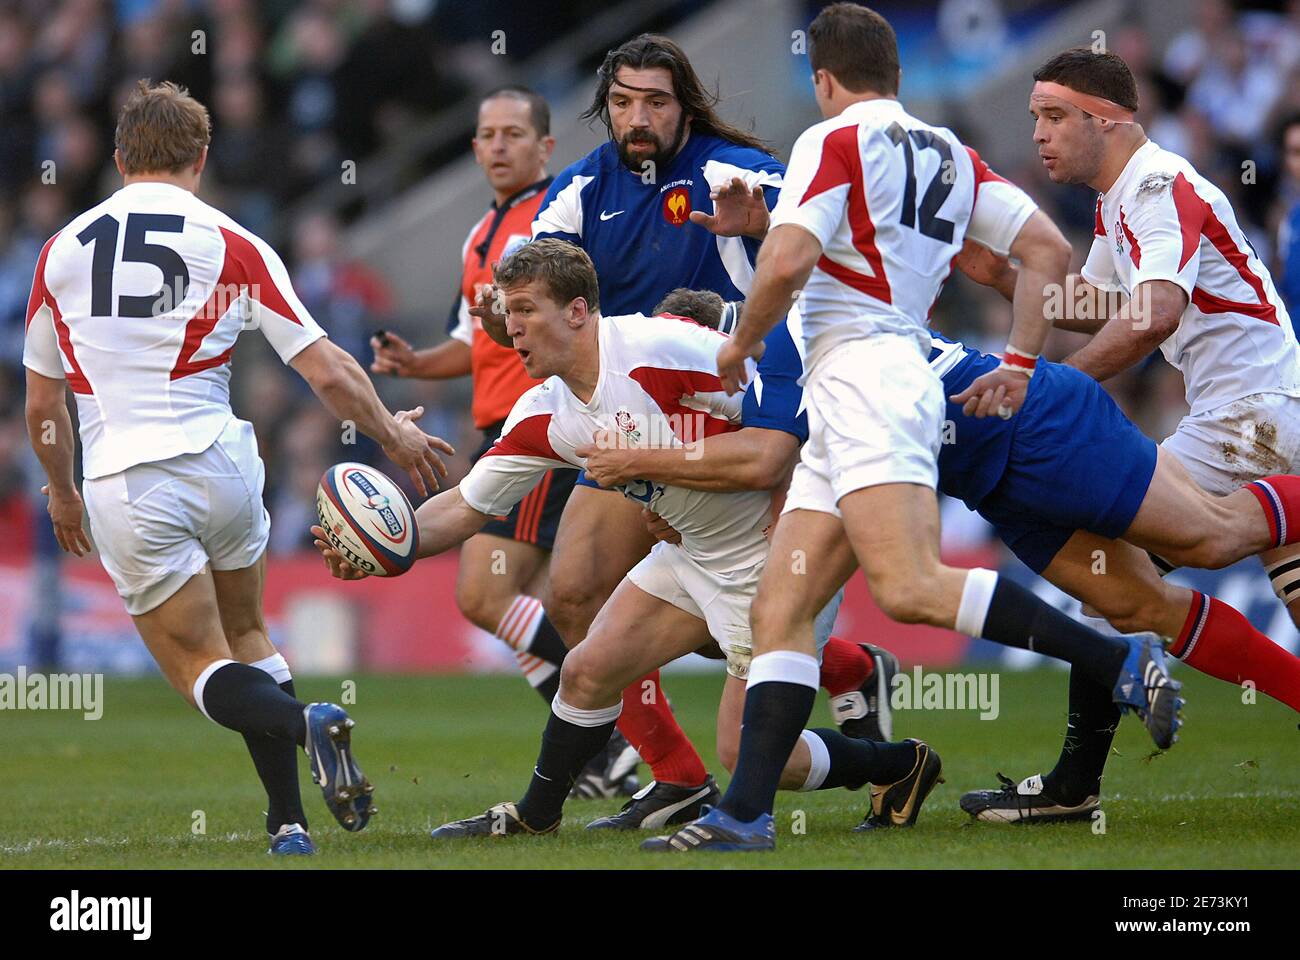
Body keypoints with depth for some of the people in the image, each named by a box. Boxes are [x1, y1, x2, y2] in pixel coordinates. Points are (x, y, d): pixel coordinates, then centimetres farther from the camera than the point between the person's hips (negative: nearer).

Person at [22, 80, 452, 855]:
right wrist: (395, 435, 16)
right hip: (219, 465, 1)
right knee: (247, 636, 24)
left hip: (124, 486, -1)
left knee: (202, 670, 5)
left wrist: (63, 492, 31)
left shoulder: (61, 251, 7)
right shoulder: (231, 246, 0)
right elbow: (326, 371, -1)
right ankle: (289, 823, 13)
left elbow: (43, 400, 15)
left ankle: (305, 722, -27)